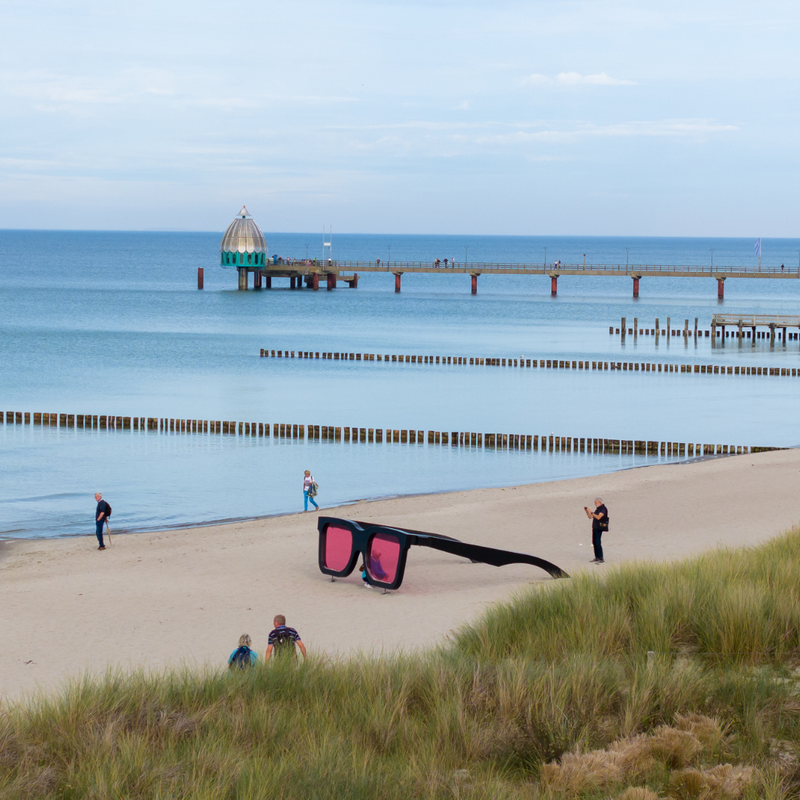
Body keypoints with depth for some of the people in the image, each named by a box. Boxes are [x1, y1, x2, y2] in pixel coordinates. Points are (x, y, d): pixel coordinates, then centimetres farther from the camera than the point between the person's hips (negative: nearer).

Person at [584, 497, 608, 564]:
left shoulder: (603, 509, -10)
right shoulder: (597, 509, 17)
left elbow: (598, 517, -23)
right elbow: (590, 517, 18)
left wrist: (591, 512, -25)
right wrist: (586, 511, 4)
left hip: (599, 528, -9)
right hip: (595, 528, 9)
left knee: (598, 543, -12)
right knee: (594, 543, 9)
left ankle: (601, 559, -11)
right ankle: (596, 557, 16)